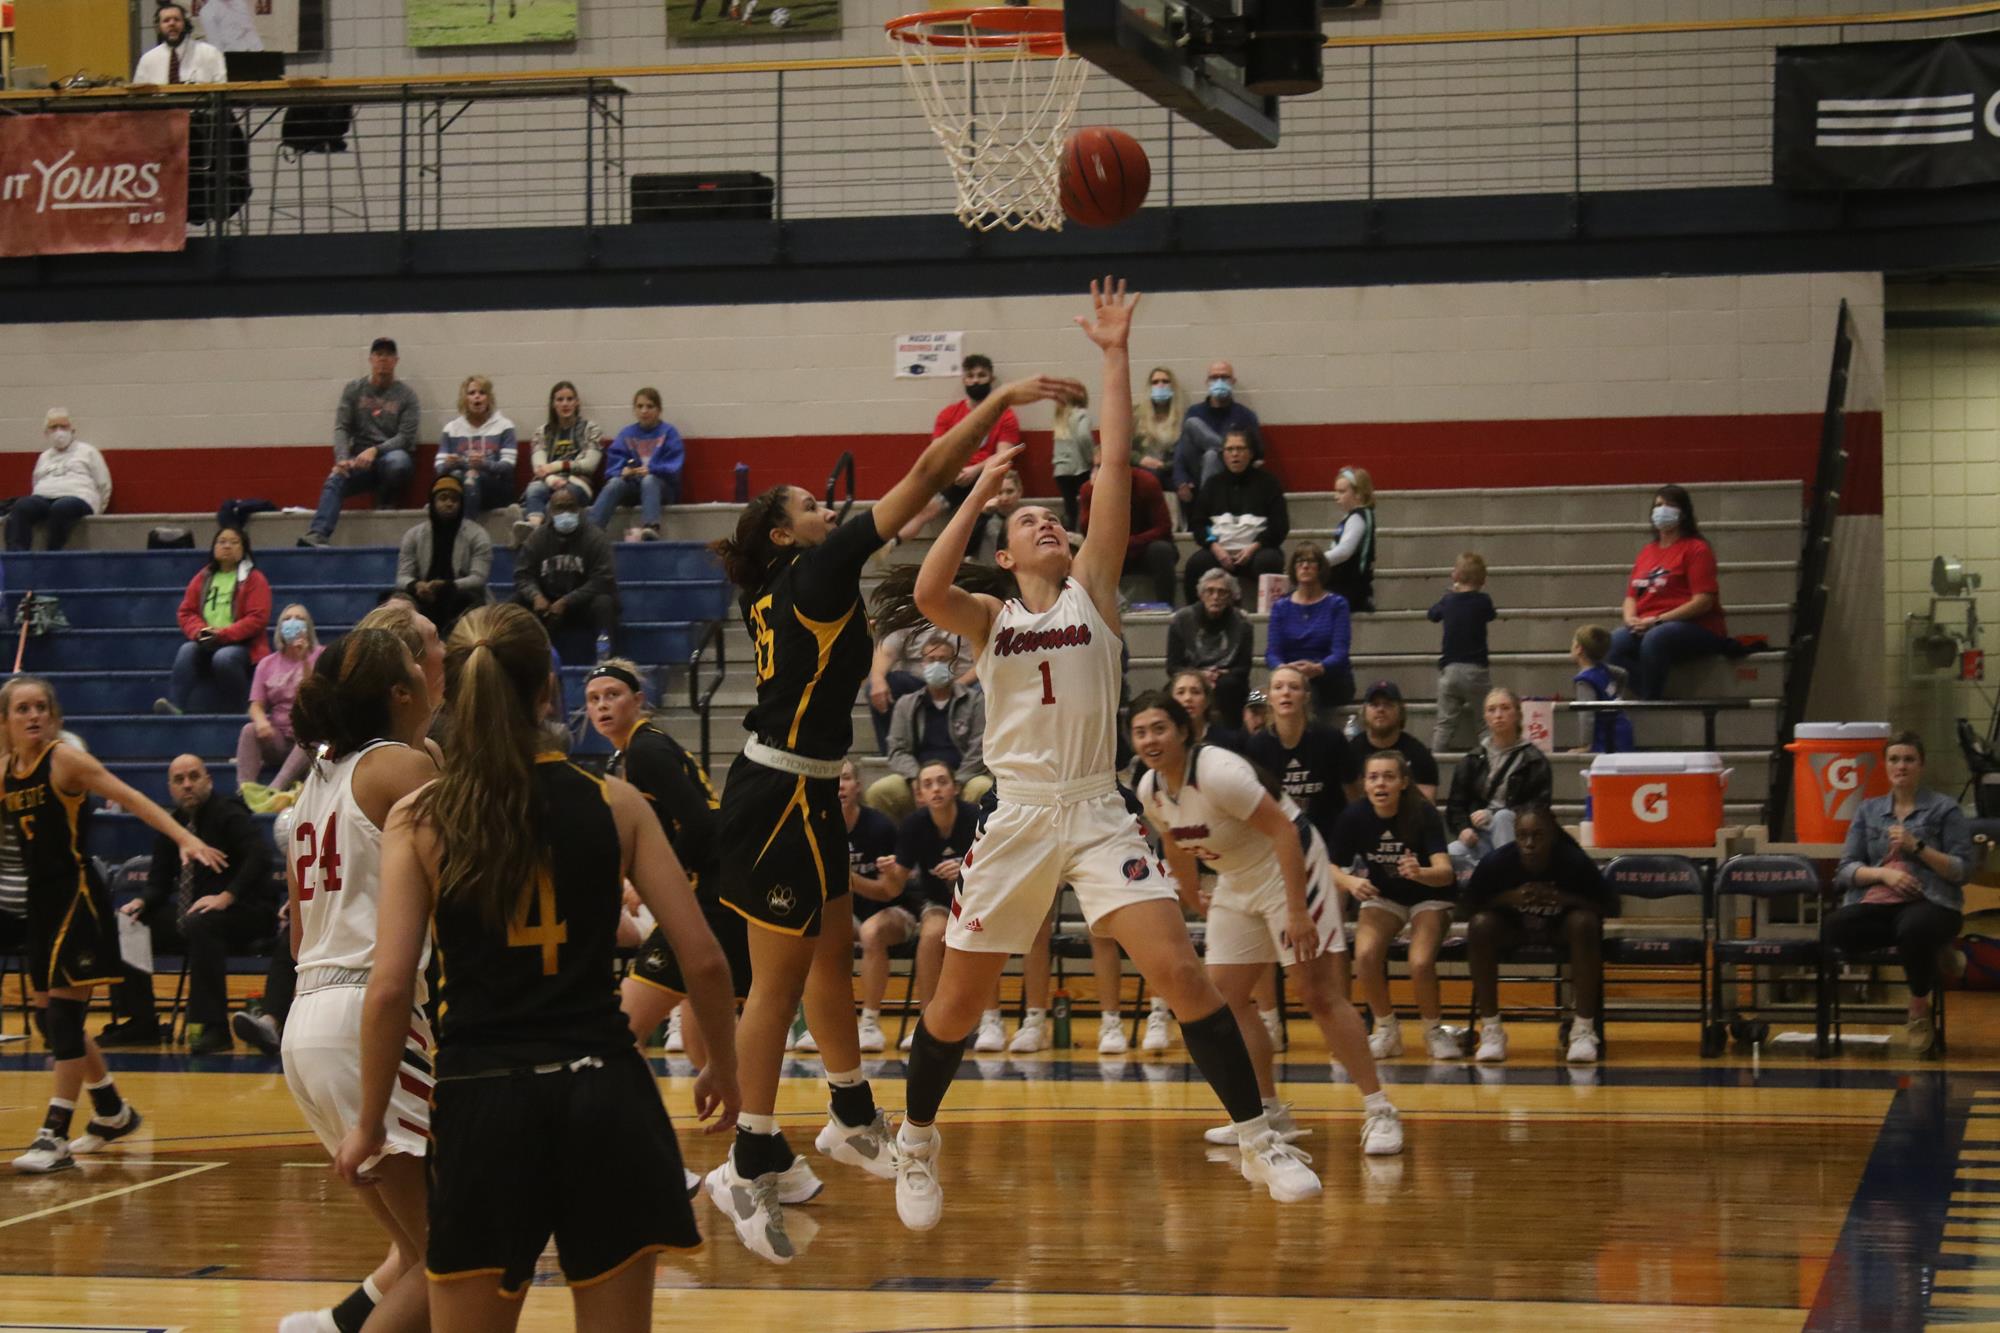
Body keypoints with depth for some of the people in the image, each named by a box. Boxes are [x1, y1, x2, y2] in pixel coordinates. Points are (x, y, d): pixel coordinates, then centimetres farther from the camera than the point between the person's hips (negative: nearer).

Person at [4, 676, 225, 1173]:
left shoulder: (64, 760, -11)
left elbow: (131, 798, -18)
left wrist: (185, 839, -28)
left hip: (77, 896, -7)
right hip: (41, 900, 7)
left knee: (64, 1014, -10)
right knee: (47, 1017, 11)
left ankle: (56, 1135, -9)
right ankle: (112, 1112, 29)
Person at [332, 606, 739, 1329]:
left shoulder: (418, 819, -1)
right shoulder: (614, 803, 2)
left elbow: (390, 989, -7)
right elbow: (704, 960, 0)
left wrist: (369, 1122, 5)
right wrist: (722, 1066, 17)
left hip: (482, 1103, -1)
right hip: (605, 1093, 1)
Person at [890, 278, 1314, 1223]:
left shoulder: (1092, 590, 8)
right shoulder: (988, 617, 8)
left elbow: (1115, 468, 0)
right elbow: (926, 592, -15)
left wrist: (1115, 356, -2)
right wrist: (979, 494, -10)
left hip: (1099, 816, -1)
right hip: (1017, 817, 1)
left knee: (1179, 971, -14)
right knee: (959, 999, 7)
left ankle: (1258, 1138, -4)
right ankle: (916, 1143, 30)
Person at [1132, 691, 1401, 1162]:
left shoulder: (1217, 771, -27)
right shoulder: (1150, 790, -2)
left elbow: (1284, 831, -28)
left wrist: (1297, 912, -31)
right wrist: (1193, 901, 29)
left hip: (1291, 867, -8)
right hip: (1237, 884, 8)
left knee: (1318, 994, -12)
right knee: (1223, 996, 2)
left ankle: (1379, 1112, -7)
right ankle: (1269, 1113, 12)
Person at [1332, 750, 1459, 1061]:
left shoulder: (1423, 814, -25)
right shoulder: (1354, 817, -18)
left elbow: (1445, 872, -32)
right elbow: (1331, 868, -10)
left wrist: (1420, 873, -54)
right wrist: (1350, 882, -33)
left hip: (1429, 896, -2)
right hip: (1383, 895, 2)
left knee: (1420, 963, -27)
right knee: (1365, 955, -26)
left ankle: (1434, 1029, 3)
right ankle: (1387, 1030, -1)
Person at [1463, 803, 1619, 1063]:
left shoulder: (1575, 861, -25)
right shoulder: (1496, 863, -23)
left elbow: (1610, 907, -18)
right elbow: (1470, 905, -11)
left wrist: (1561, 898, -33)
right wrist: (1508, 898, -30)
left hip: (1561, 929, -1)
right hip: (1513, 928, 1)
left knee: (1586, 922, -34)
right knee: (1481, 924, -29)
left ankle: (1584, 1030, -27)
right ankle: (1490, 1030, -20)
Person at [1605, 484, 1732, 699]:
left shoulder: (1697, 549, -1)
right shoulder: (1647, 551, 19)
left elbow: (1703, 601, -11)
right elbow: (1632, 595, 21)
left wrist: (1657, 620, -16)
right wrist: (1630, 618, -4)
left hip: (1697, 628, -6)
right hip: (1645, 627, 6)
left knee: (1655, 639, -38)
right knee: (1613, 642, -25)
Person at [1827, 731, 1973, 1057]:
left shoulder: (1944, 809, 8)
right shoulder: (1869, 810, 17)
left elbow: (1962, 871, 1)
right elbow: (1846, 870, 10)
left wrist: (1917, 847, -10)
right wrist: (1884, 874, -8)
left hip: (1930, 903, -3)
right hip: (1876, 904, 3)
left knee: (1915, 928, -41)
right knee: (1836, 926, -32)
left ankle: (1920, 1009, -12)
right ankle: (1916, 948, -10)